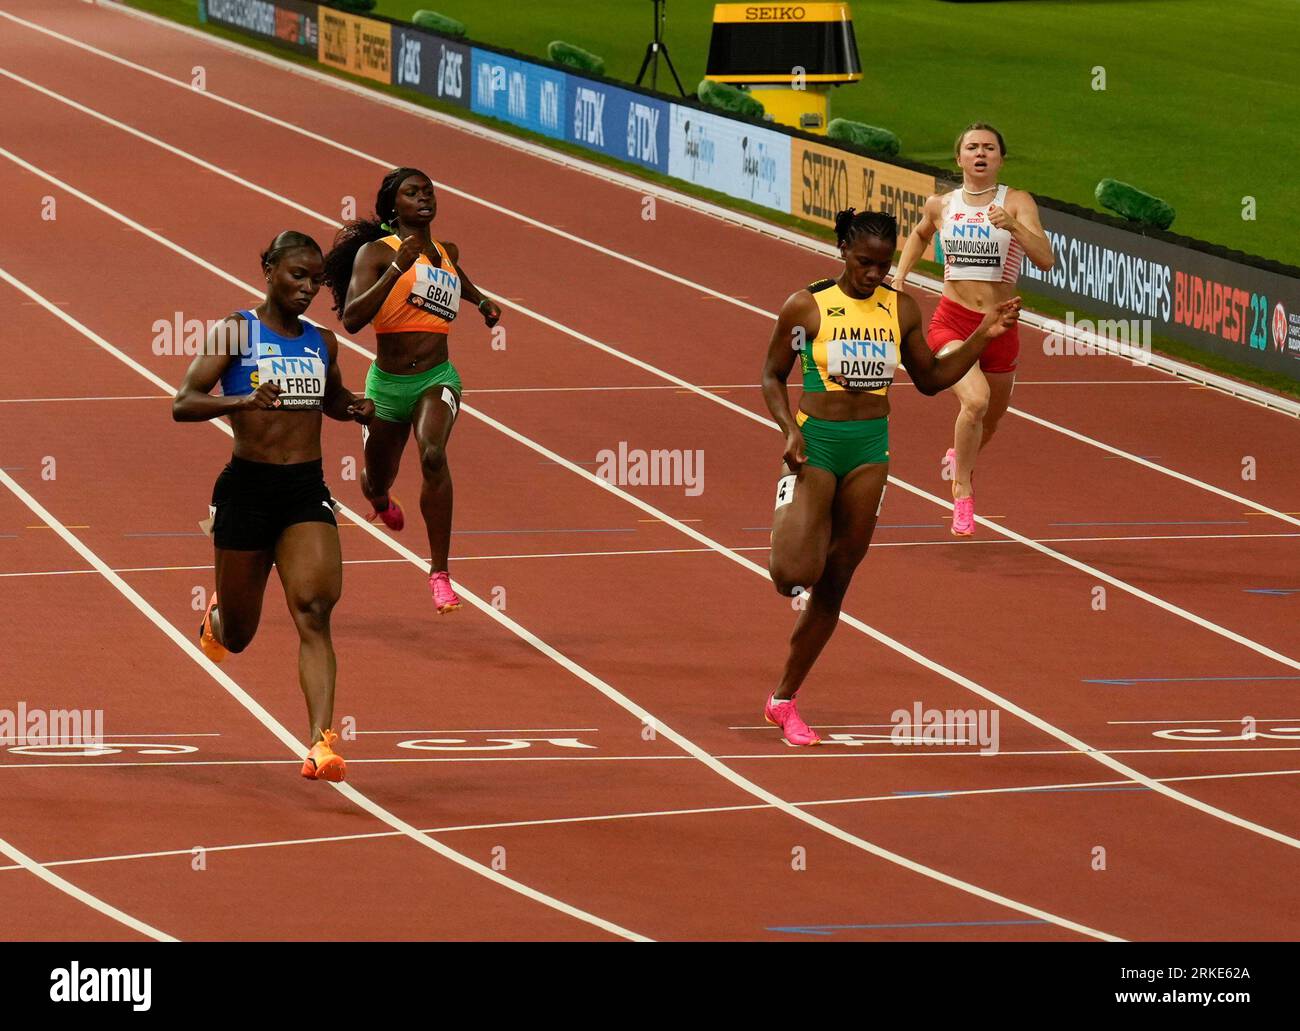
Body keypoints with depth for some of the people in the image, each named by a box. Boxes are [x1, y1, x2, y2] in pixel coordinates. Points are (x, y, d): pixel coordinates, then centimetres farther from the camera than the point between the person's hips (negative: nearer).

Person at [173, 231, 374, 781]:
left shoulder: (321, 342, 10)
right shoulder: (235, 332, -5)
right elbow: (183, 405, -13)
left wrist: (357, 407, 6)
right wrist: (243, 401, -31)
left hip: (307, 489, 3)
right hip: (248, 485, -3)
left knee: (313, 611, -17)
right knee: (237, 636, 11)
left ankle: (321, 743, -25)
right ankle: (217, 616, 51)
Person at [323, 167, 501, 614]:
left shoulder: (447, 253, 10)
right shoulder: (375, 252, -7)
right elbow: (352, 318, -22)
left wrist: (483, 302, 20)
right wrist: (396, 269, -28)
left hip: (436, 379, 1)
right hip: (387, 382, -1)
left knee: (433, 454, -31)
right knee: (376, 483, 18)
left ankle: (440, 573, -27)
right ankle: (382, 501, 62)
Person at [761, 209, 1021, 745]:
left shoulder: (901, 310, 4)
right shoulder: (806, 307, -8)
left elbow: (929, 379, 14)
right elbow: (773, 375, 1)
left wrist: (983, 336, 3)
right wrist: (790, 430, -15)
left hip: (871, 449, 4)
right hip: (815, 443, -4)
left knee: (834, 582, 7)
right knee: (793, 574, -19)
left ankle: (784, 700, 18)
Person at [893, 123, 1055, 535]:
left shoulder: (1017, 203, -6)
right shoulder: (940, 206, 2)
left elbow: (1045, 259, -19)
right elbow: (919, 234, 27)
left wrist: (1014, 226, -34)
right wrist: (899, 277, 16)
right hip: (950, 323, -1)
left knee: (988, 423, 20)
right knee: (975, 399, -28)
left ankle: (958, 457, 56)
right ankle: (962, 491, -9)